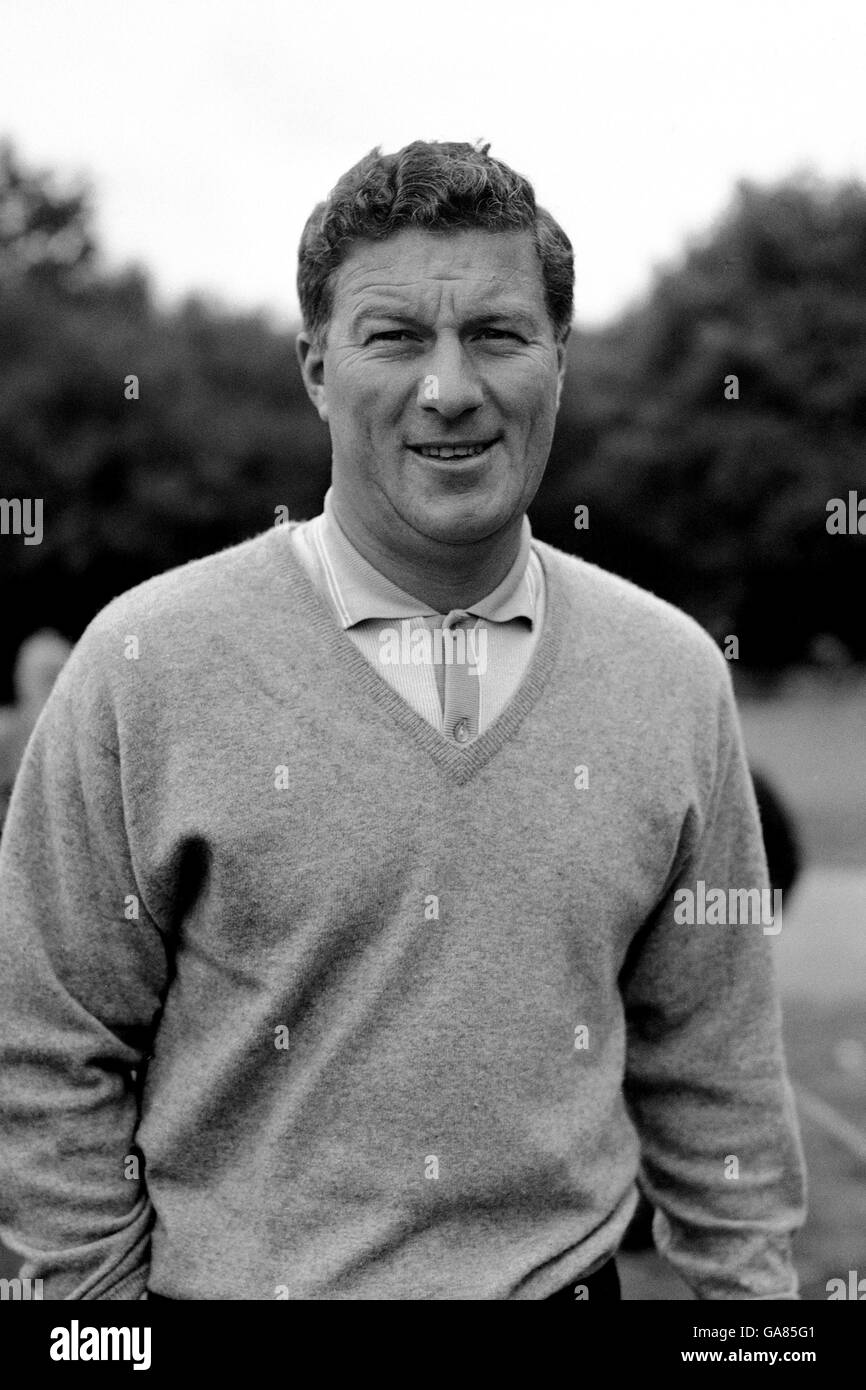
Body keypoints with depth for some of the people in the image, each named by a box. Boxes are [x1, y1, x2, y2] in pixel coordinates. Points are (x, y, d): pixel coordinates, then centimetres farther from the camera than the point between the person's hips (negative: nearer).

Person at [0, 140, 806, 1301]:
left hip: (571, 1276, 3)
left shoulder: (676, 674, -4)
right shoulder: (146, 664, -13)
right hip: (236, 1281, -2)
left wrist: (749, 1285, 2)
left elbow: (712, 1070, 2)